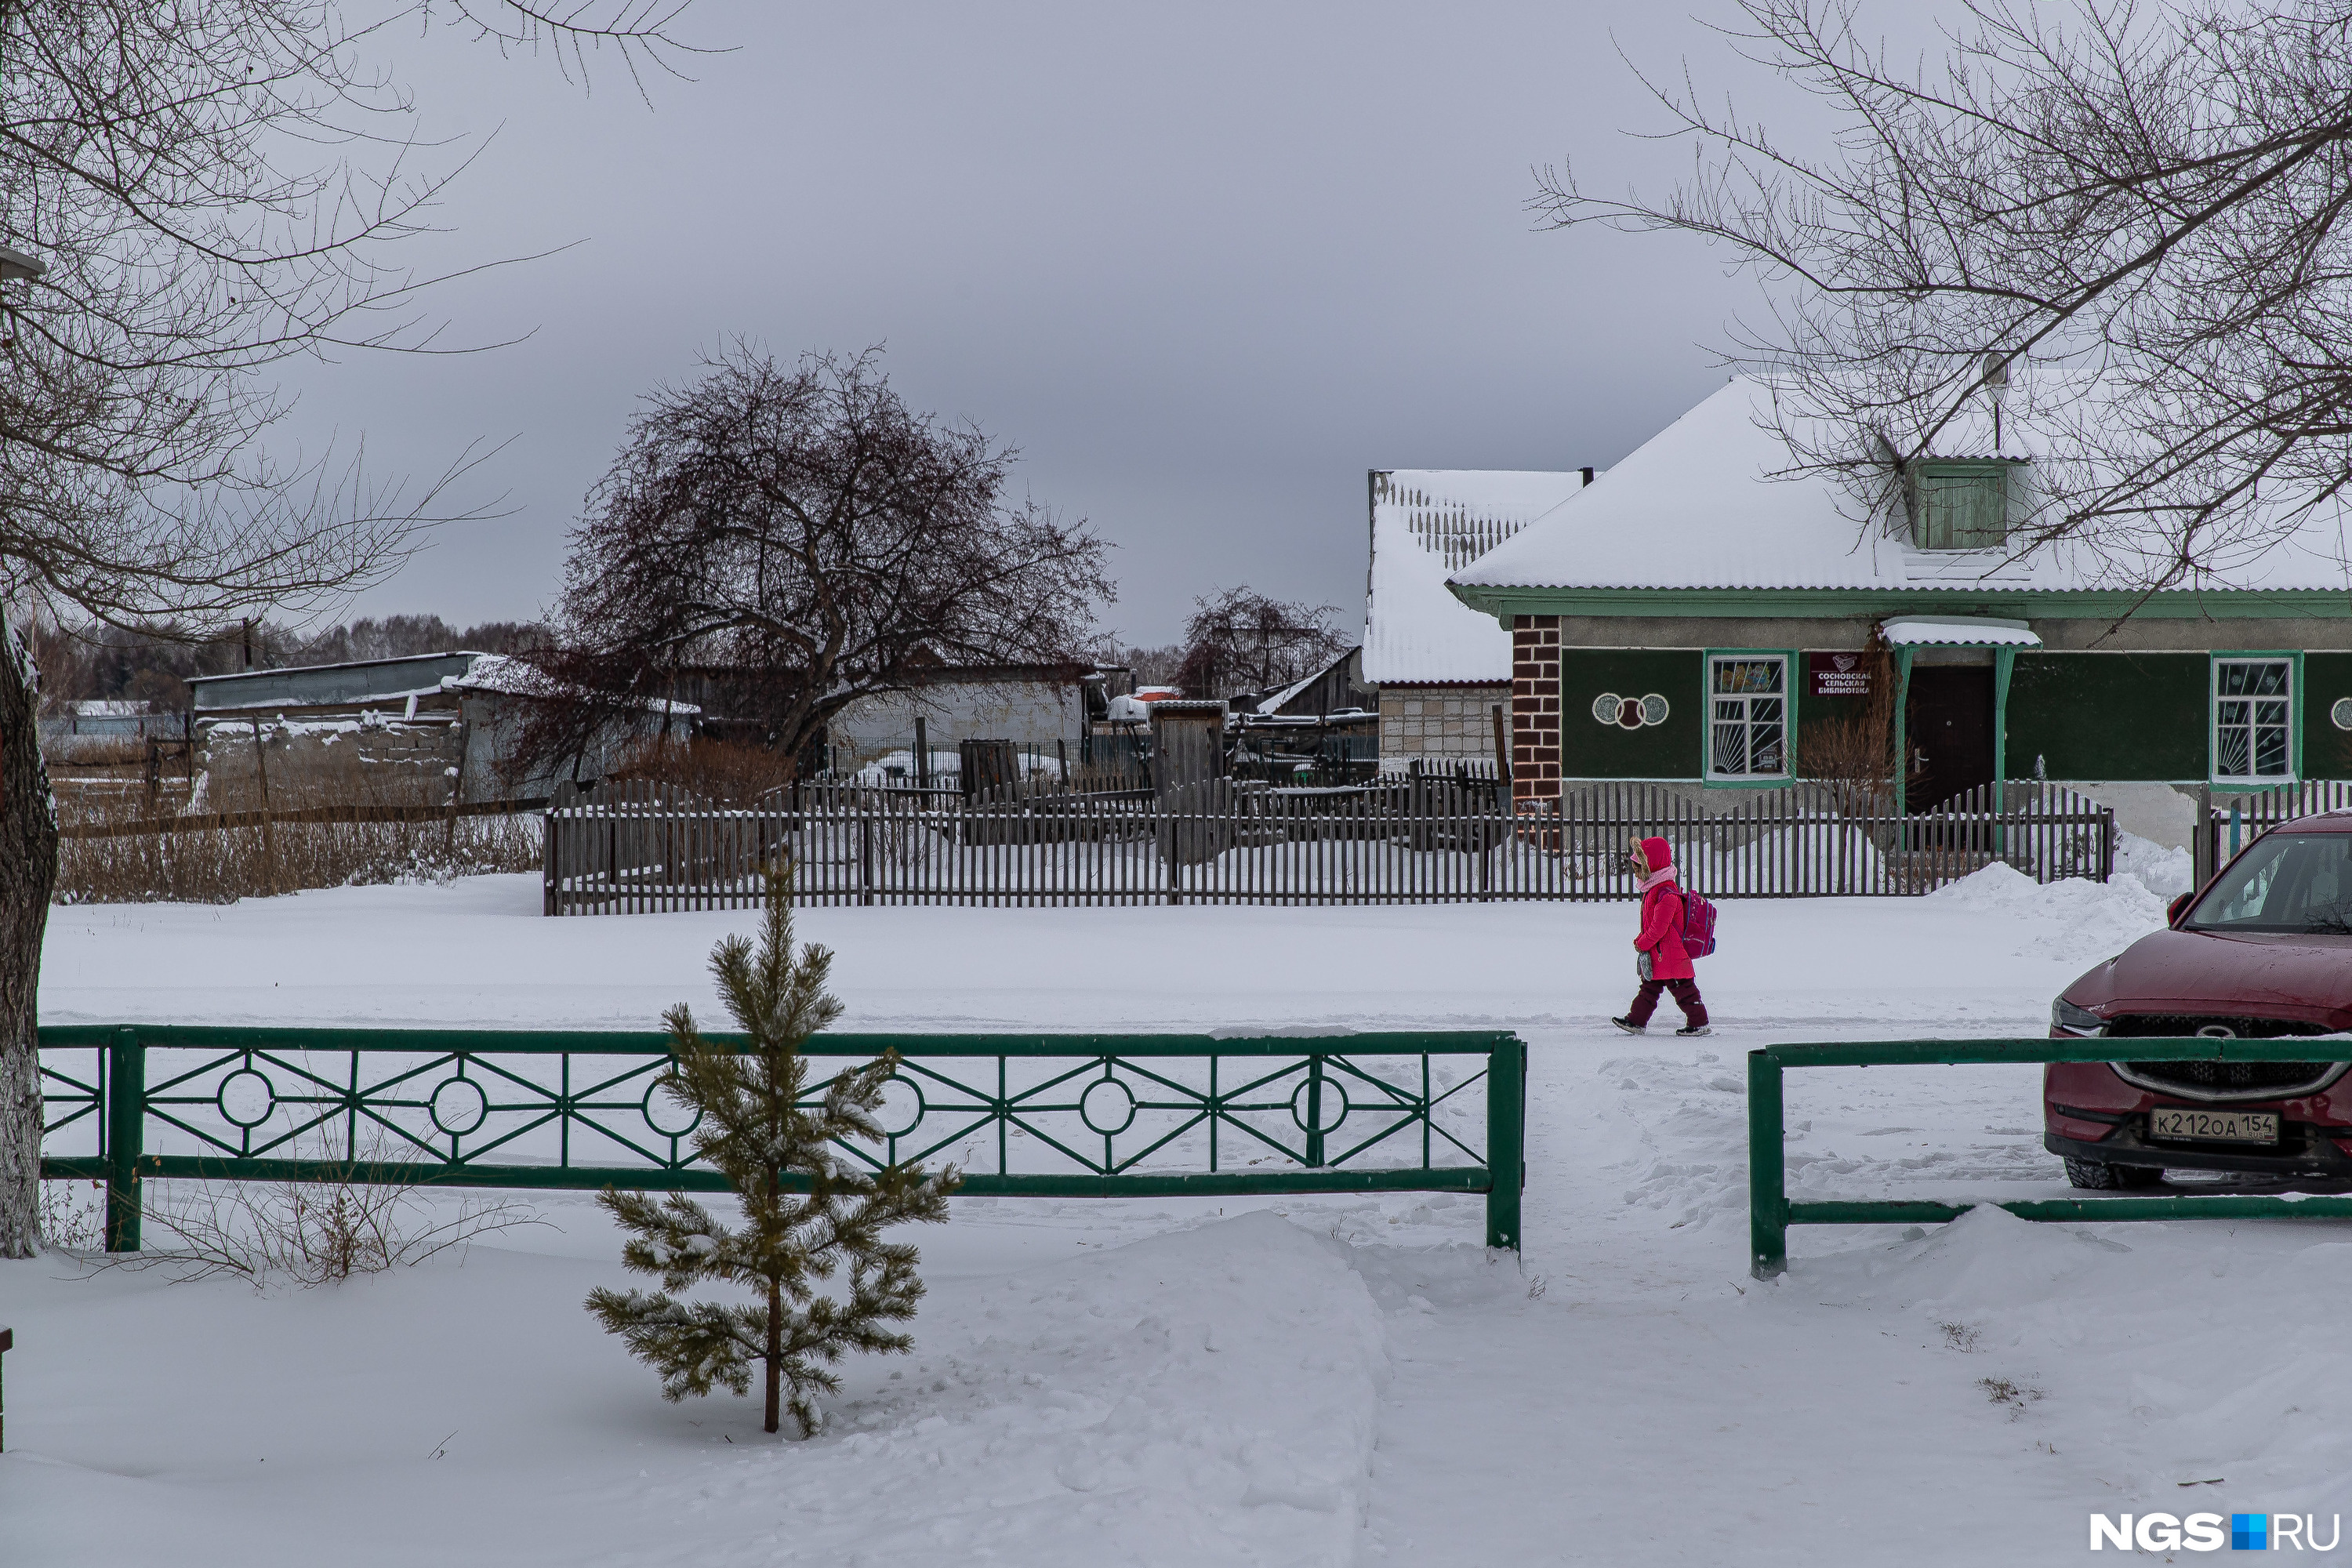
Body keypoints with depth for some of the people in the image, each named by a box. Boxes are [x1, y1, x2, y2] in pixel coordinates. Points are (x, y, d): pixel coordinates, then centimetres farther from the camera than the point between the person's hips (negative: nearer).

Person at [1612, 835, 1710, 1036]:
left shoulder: (1666, 893, -22)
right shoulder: (1653, 889, 12)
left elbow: (1659, 926, -25)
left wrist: (1642, 943, -17)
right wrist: (1641, 940, 12)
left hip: (1669, 953, -10)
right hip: (1655, 954, 10)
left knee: (1682, 989, -2)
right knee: (1649, 987, 14)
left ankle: (1699, 1023, 6)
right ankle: (1637, 1021, 18)